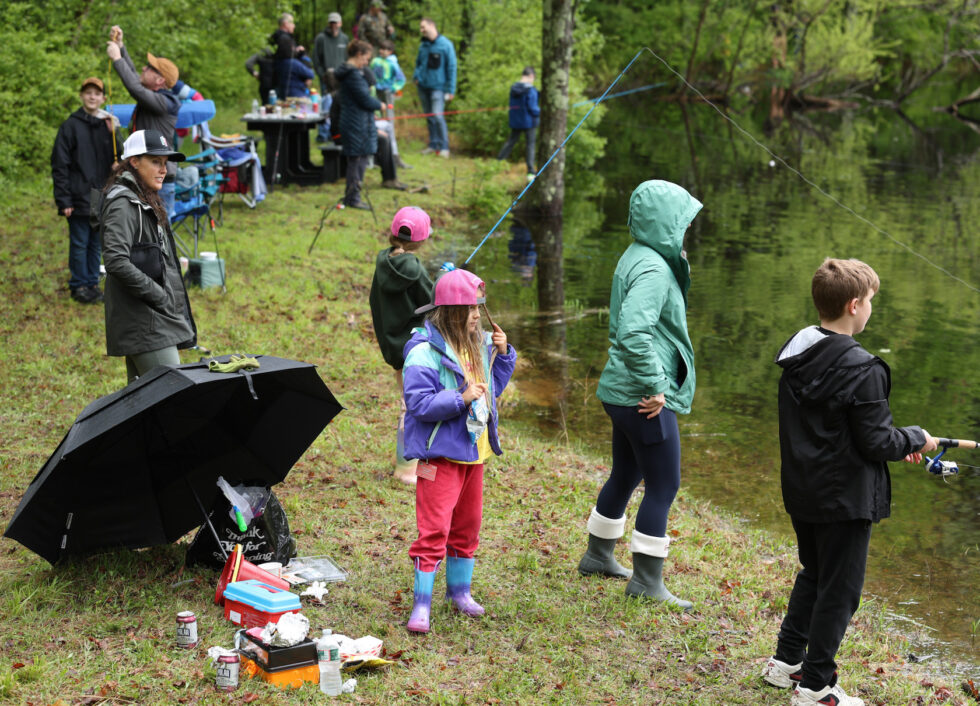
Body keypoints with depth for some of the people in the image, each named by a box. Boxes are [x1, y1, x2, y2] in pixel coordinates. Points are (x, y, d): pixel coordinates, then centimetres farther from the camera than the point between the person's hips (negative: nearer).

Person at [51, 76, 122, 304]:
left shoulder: (108, 125, 8)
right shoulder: (71, 126, -5)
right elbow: (59, 165, -6)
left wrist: (114, 134, -13)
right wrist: (64, 200, -12)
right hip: (80, 197, -4)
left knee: (96, 243, 11)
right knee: (79, 243, 1)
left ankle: (92, 283, 21)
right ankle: (79, 286, 11)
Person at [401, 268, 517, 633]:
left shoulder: (478, 343, 7)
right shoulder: (425, 351, -17)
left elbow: (492, 386, 20)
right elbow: (418, 403, -23)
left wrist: (502, 353, 5)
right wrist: (461, 399, -27)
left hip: (474, 449, 8)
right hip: (440, 453, -8)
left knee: (467, 524, 18)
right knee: (434, 529, -8)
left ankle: (459, 589, 34)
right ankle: (422, 604, -2)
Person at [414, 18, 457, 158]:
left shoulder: (445, 45, -7)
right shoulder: (423, 45, 9)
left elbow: (451, 67, -7)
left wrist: (451, 90, -10)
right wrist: (416, 76, 2)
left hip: (438, 87, -6)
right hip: (423, 86, 6)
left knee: (437, 116, -16)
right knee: (429, 117, 11)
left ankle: (444, 147, -8)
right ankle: (433, 145, 20)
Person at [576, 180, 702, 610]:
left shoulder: (638, 258, 11)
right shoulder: (653, 269, -21)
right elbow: (634, 332, -33)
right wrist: (655, 387, -25)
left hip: (624, 393, 10)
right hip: (644, 399, -10)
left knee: (626, 476, 23)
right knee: (663, 486, -1)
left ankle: (598, 557, 38)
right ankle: (647, 581, 7)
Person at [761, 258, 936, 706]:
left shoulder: (796, 357, 2)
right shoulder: (862, 370, -23)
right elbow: (875, 442, -20)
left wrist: (896, 441, 14)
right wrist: (915, 439, 1)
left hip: (801, 492, 8)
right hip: (844, 500, -8)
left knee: (813, 574, 24)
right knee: (839, 589, 5)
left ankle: (786, 660, 32)